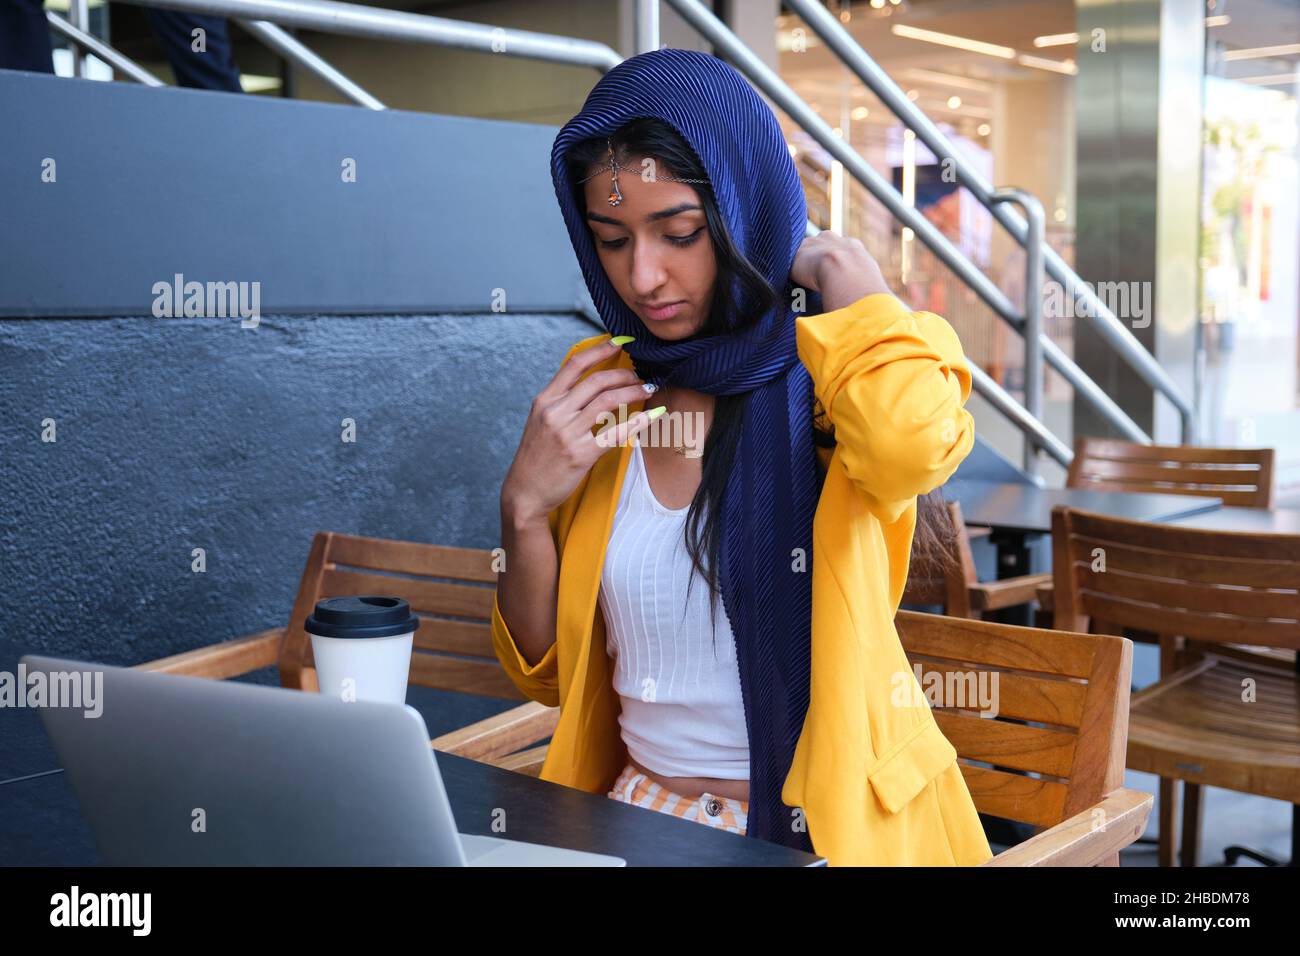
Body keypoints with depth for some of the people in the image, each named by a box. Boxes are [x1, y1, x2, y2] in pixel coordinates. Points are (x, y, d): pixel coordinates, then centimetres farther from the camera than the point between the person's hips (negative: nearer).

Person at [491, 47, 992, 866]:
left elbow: (909, 442, -35)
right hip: (639, 809, 1)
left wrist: (841, 268, -16)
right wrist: (525, 506, -8)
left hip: (828, 821, 0)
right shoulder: (597, 393, 5)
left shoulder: (829, 377, -7)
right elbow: (548, 674, 9)